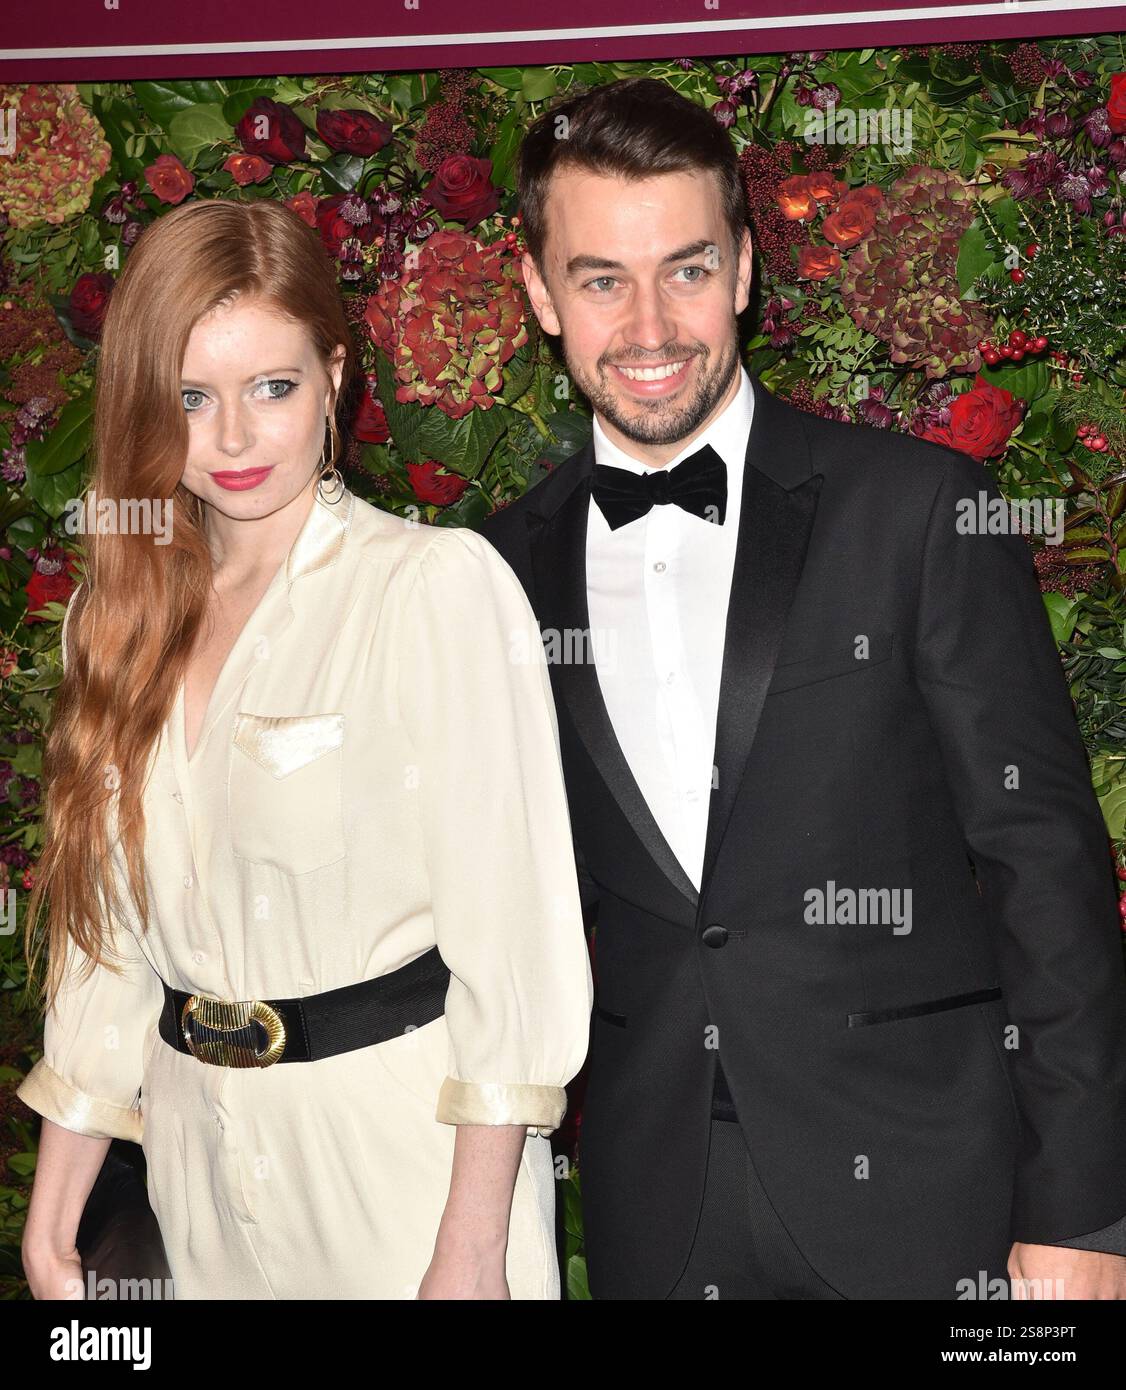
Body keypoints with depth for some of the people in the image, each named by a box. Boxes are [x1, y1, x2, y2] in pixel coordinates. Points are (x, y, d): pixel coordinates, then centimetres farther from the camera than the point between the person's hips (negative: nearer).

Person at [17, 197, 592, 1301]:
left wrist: (473, 1244, -16)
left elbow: (507, 923, -14)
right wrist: (52, 1210, 7)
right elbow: (106, 924, 8)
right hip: (203, 1156, 5)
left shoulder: (438, 587, -13)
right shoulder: (121, 613, 5)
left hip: (408, 1144, -5)